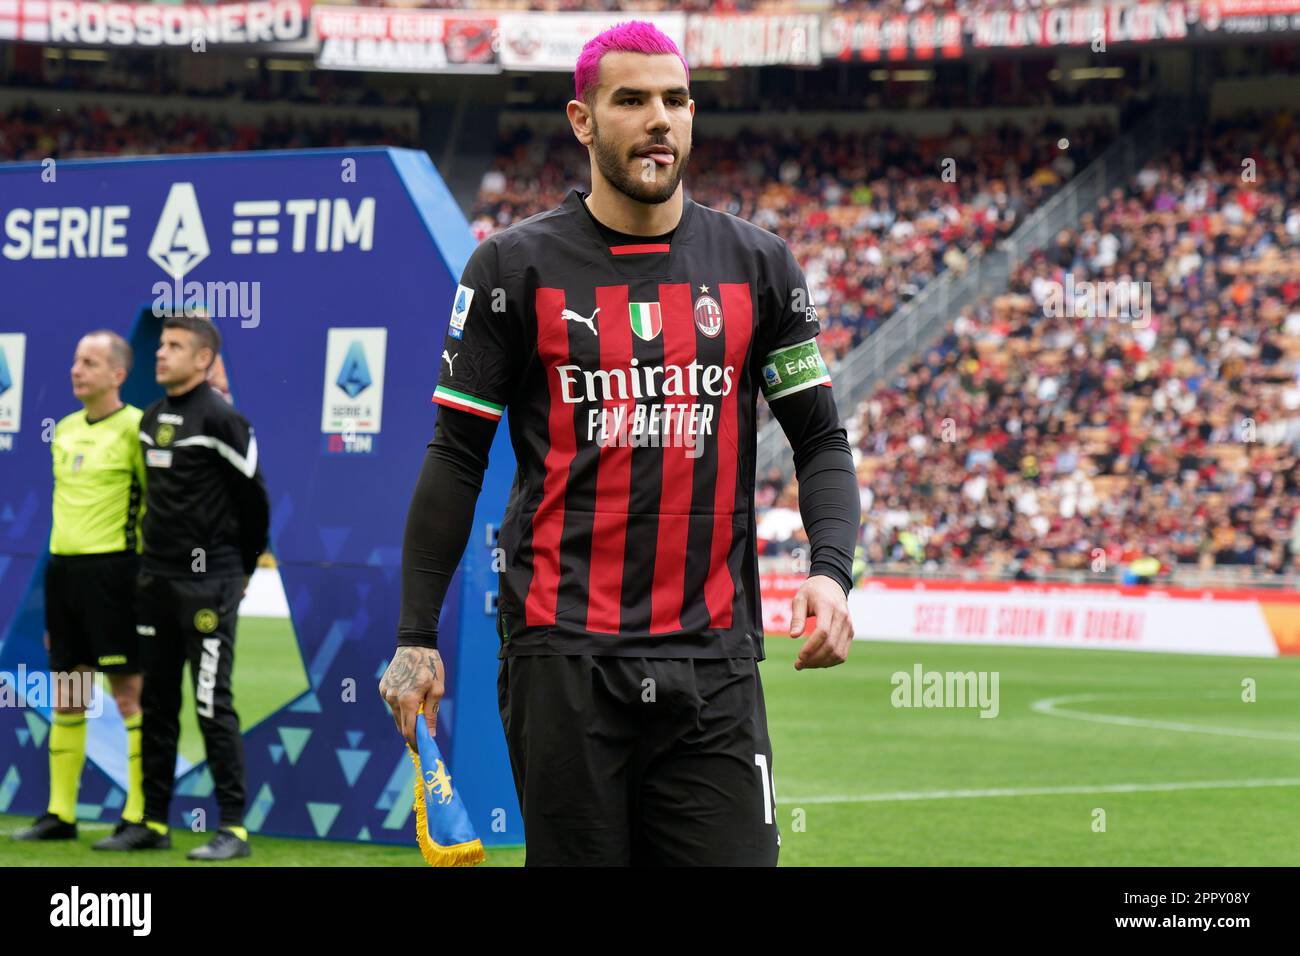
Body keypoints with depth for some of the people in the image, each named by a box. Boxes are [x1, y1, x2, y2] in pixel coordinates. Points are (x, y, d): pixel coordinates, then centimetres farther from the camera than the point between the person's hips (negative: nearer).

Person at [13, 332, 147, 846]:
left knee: (127, 692, -4)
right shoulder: (65, 429, 14)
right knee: (66, 695, 10)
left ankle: (139, 816, -1)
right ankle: (59, 813, 15)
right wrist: (58, 570, 19)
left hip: (111, 567, -7)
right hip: (63, 567, 7)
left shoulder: (133, 427, -8)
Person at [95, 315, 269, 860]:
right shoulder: (151, 419, 13)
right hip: (156, 580, 8)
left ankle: (233, 829, -5)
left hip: (206, 583, -8)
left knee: (212, 705, -8)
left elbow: (253, 498, -5)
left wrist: (242, 568, 5)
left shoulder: (220, 420, -10)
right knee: (157, 704, 9)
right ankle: (153, 823, 15)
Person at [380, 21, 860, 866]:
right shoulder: (515, 269, 3)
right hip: (563, 659, -2)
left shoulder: (758, 265, 10)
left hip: (713, 661, 2)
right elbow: (456, 457, 5)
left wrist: (831, 571, -6)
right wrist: (417, 638, 1)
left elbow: (820, 438, 13)